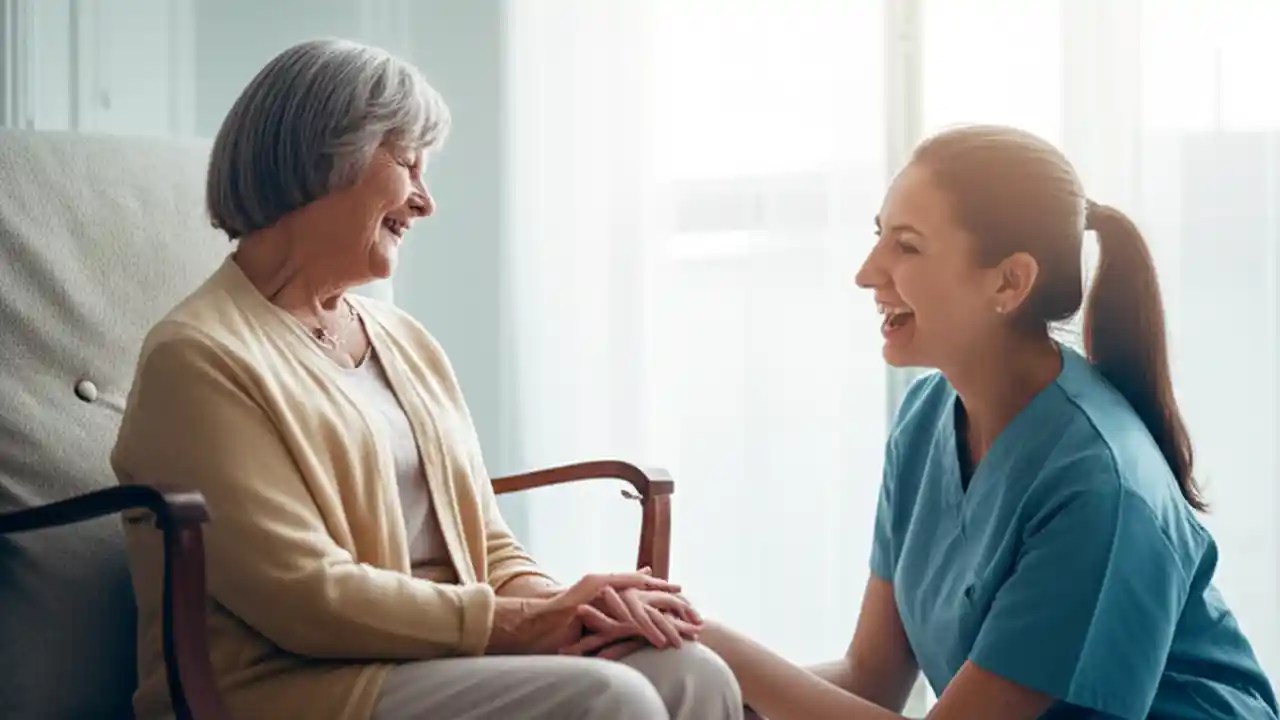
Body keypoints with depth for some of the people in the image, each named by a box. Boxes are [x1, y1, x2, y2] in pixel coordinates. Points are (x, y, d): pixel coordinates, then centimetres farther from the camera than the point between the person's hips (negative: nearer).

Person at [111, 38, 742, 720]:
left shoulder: (407, 343, 18)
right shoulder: (198, 356, -7)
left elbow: (489, 552, 16)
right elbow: (306, 598, -16)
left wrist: (566, 604, -7)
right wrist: (525, 621, -14)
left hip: (442, 659, 7)